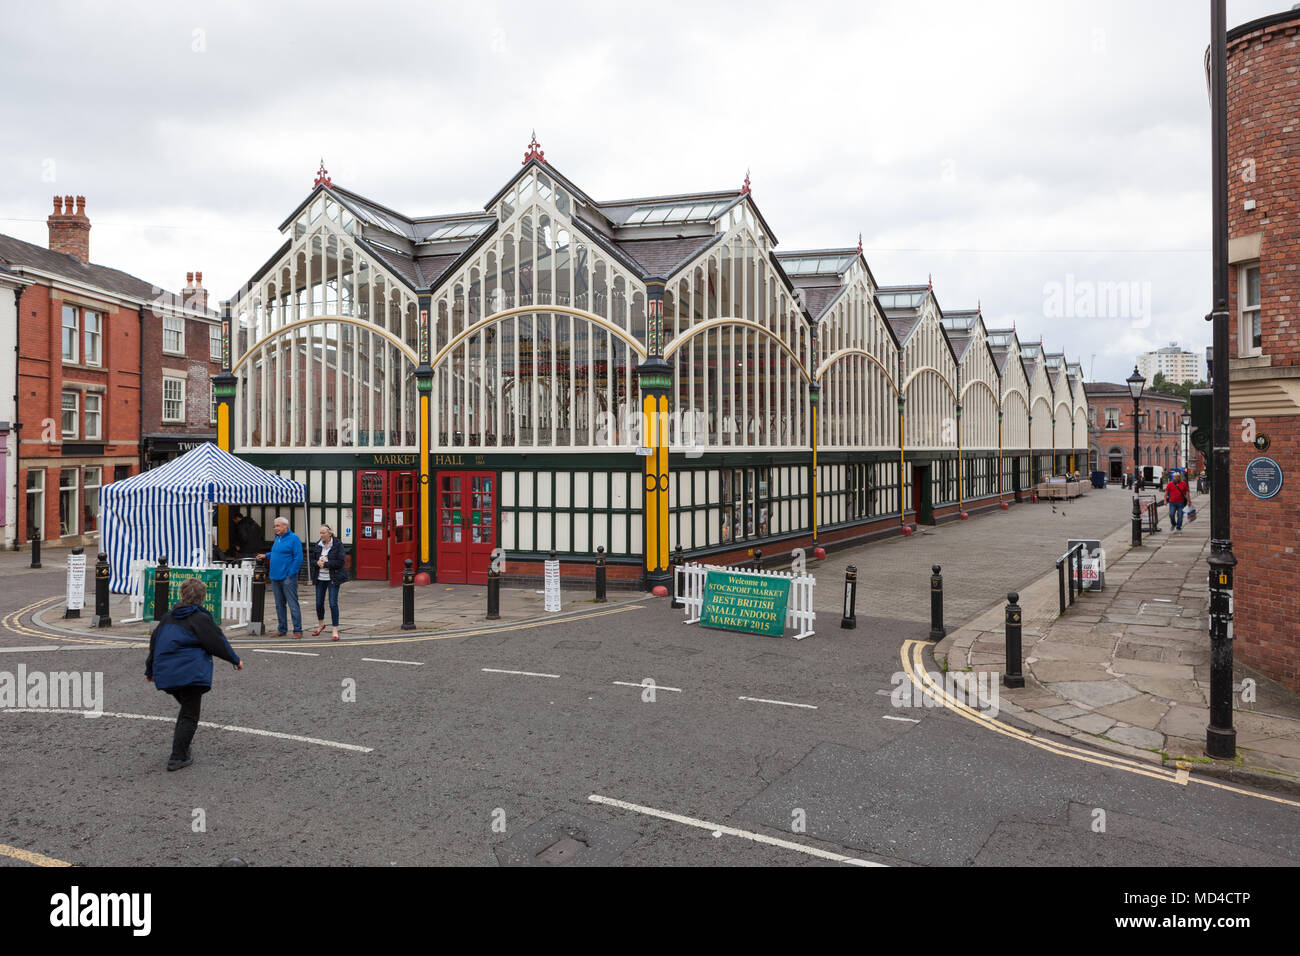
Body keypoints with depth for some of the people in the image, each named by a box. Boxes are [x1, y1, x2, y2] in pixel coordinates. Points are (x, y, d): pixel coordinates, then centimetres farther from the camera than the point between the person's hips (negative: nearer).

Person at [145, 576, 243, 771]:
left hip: (165, 673, 7)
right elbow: (218, 642, -6)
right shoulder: (200, 619, -7)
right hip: (190, 673, -6)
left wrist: (150, 670, 31)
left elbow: (154, 643, 20)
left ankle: (180, 740, 12)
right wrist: (236, 660, 8)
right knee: (189, 715, 0)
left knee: (186, 707, 24)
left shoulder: (167, 617, 13)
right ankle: (178, 757, -2)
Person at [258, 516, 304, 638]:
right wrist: (265, 555, 19)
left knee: (293, 604, -6)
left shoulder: (294, 538, -8)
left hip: (287, 578, -8)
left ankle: (297, 630, -3)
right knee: (279, 604, 12)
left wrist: (291, 573, -15)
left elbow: (298, 558, -12)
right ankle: (281, 629, 20)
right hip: (275, 577, 8)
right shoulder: (277, 538, 16)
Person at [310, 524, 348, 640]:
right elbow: (312, 560, 10)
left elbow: (341, 561, -14)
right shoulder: (317, 545, 7)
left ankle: (335, 629, 1)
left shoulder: (338, 544, -8)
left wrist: (326, 564, -15)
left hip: (333, 578, -5)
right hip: (320, 578, 5)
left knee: (333, 604, -6)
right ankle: (321, 624, 36)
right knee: (319, 603, 12)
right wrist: (317, 563, -12)